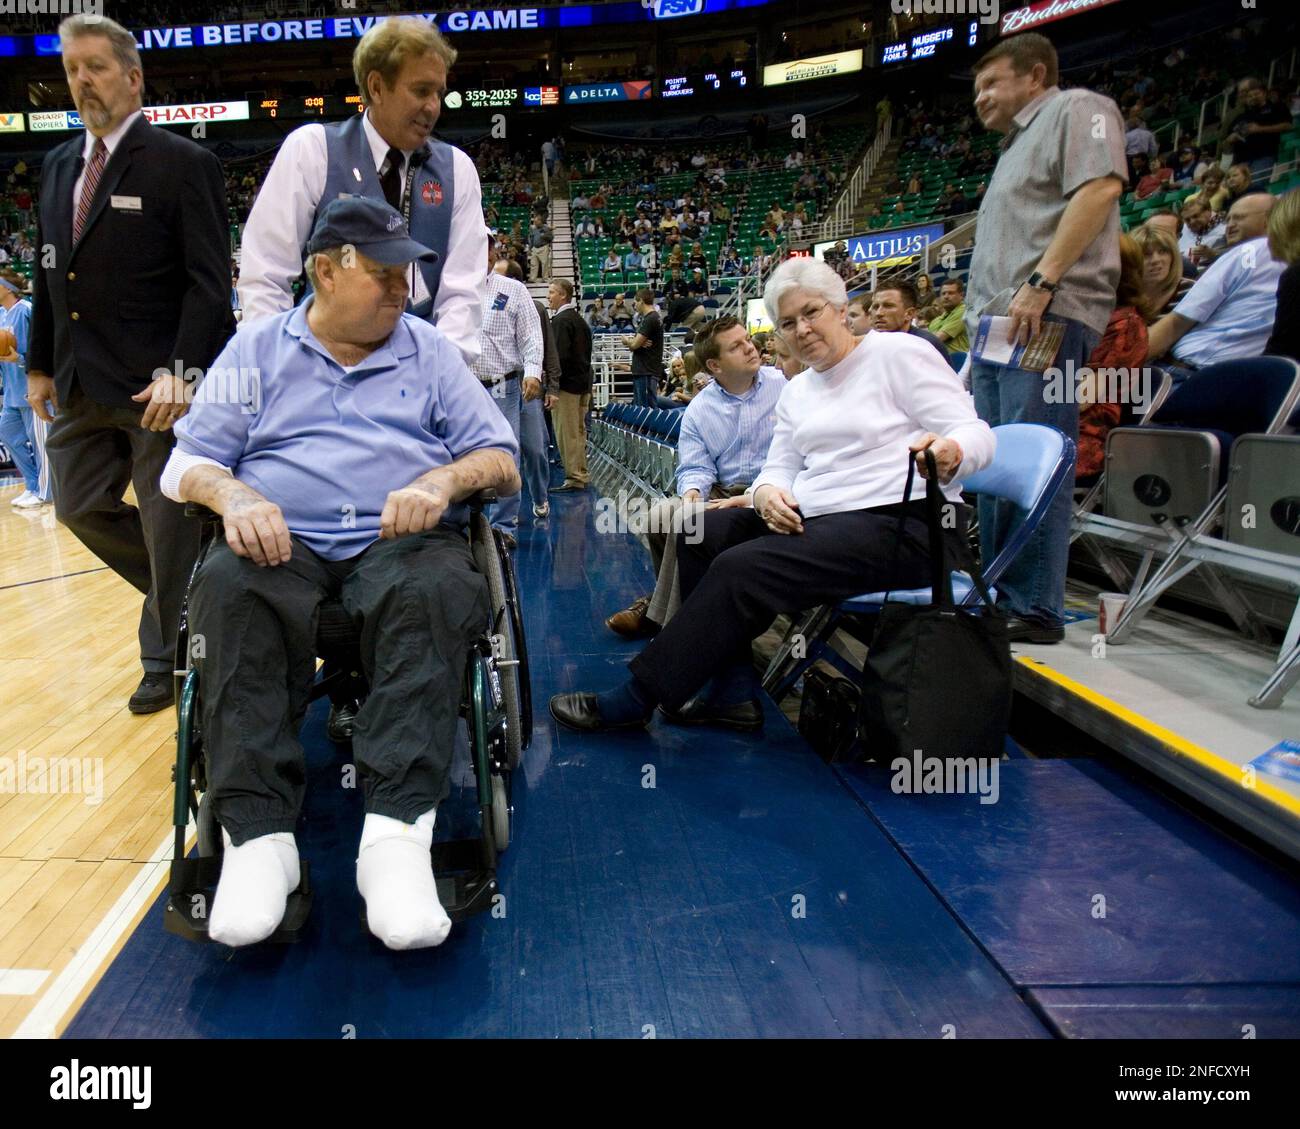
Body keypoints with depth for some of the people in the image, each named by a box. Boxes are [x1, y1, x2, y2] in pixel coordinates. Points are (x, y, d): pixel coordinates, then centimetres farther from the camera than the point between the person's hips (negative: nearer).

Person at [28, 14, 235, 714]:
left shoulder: (183, 164, -6)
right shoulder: (58, 167, 15)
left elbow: (209, 283, -13)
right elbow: (49, 277, 19)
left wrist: (181, 372, -21)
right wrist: (40, 364, 15)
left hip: (158, 387, -7)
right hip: (81, 385, 7)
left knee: (170, 528, 2)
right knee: (80, 507, 12)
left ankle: (166, 659, 19)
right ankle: (185, 595, 33)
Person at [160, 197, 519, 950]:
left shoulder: (431, 351, 17)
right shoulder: (256, 348, 17)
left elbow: (502, 460, 9)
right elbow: (188, 463, 10)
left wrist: (444, 479, -13)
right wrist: (232, 495, -14)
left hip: (404, 542, 0)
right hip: (282, 542, 1)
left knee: (439, 589, -36)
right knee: (227, 590, -33)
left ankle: (398, 831, -41)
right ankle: (259, 834, -32)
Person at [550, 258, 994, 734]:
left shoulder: (898, 353, -2)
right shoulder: (796, 391, 19)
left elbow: (975, 433, -9)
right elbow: (780, 467, 14)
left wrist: (948, 454, -34)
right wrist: (766, 491, -11)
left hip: (901, 524, -8)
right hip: (813, 518, 8)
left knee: (742, 568, -26)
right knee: (699, 533, -5)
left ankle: (634, 699, -16)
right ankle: (734, 694, -7)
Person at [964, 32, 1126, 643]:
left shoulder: (1076, 109, 5)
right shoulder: (1017, 145, 32)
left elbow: (1100, 187, -13)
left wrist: (1042, 282, -21)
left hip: (1045, 319, -10)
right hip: (997, 327, 10)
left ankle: (1037, 609, -10)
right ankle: (1000, 596, 13)